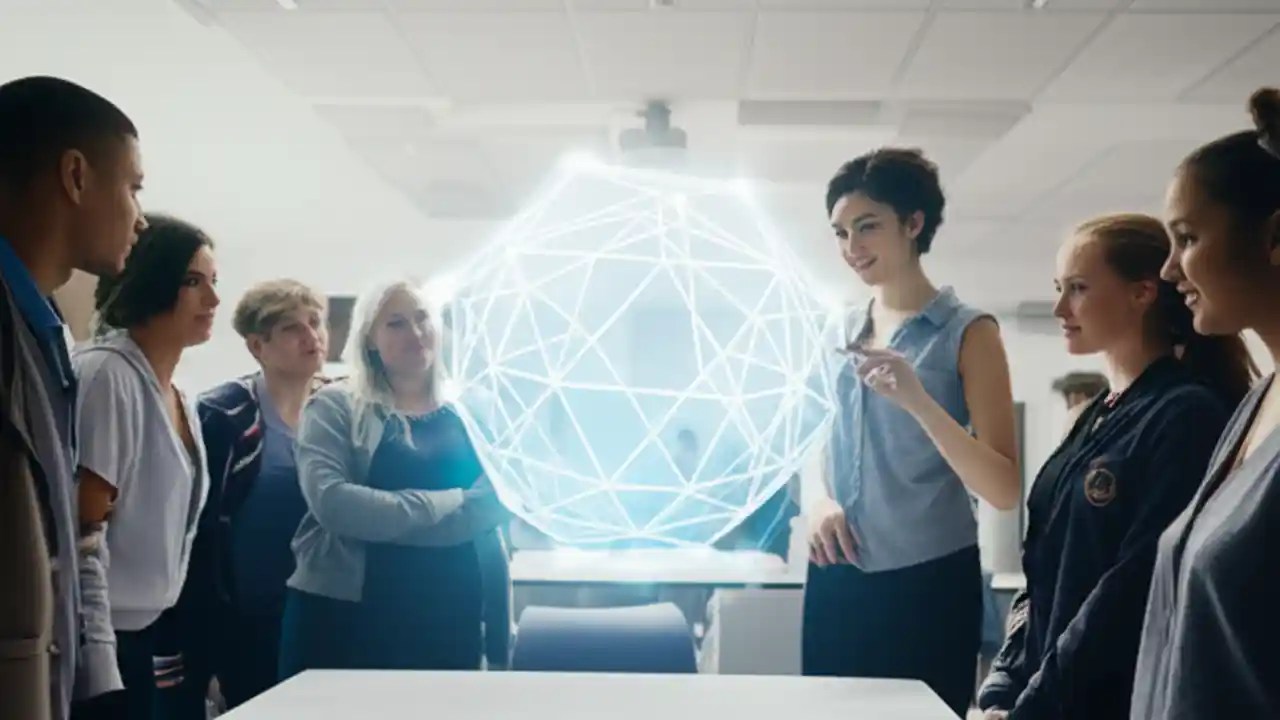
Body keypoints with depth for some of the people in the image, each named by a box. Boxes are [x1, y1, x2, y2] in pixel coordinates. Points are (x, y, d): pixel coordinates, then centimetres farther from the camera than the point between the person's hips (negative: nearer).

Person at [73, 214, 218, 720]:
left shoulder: (177, 397, 11)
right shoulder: (106, 374, -16)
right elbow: (83, 525, -19)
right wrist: (95, 648, -18)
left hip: (155, 629, 8)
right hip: (107, 634, -8)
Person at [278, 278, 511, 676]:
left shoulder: (467, 415, 9)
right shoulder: (336, 407, 0)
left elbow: (494, 504, -5)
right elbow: (331, 501, -16)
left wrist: (377, 520, -14)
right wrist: (444, 504, -13)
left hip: (448, 617, 3)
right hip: (348, 616, -3)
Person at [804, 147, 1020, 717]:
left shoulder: (965, 331, -7)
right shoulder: (844, 331, 8)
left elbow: (1005, 491, -13)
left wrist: (917, 399, -25)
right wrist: (818, 501, -4)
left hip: (928, 582, -5)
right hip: (836, 581, 5)